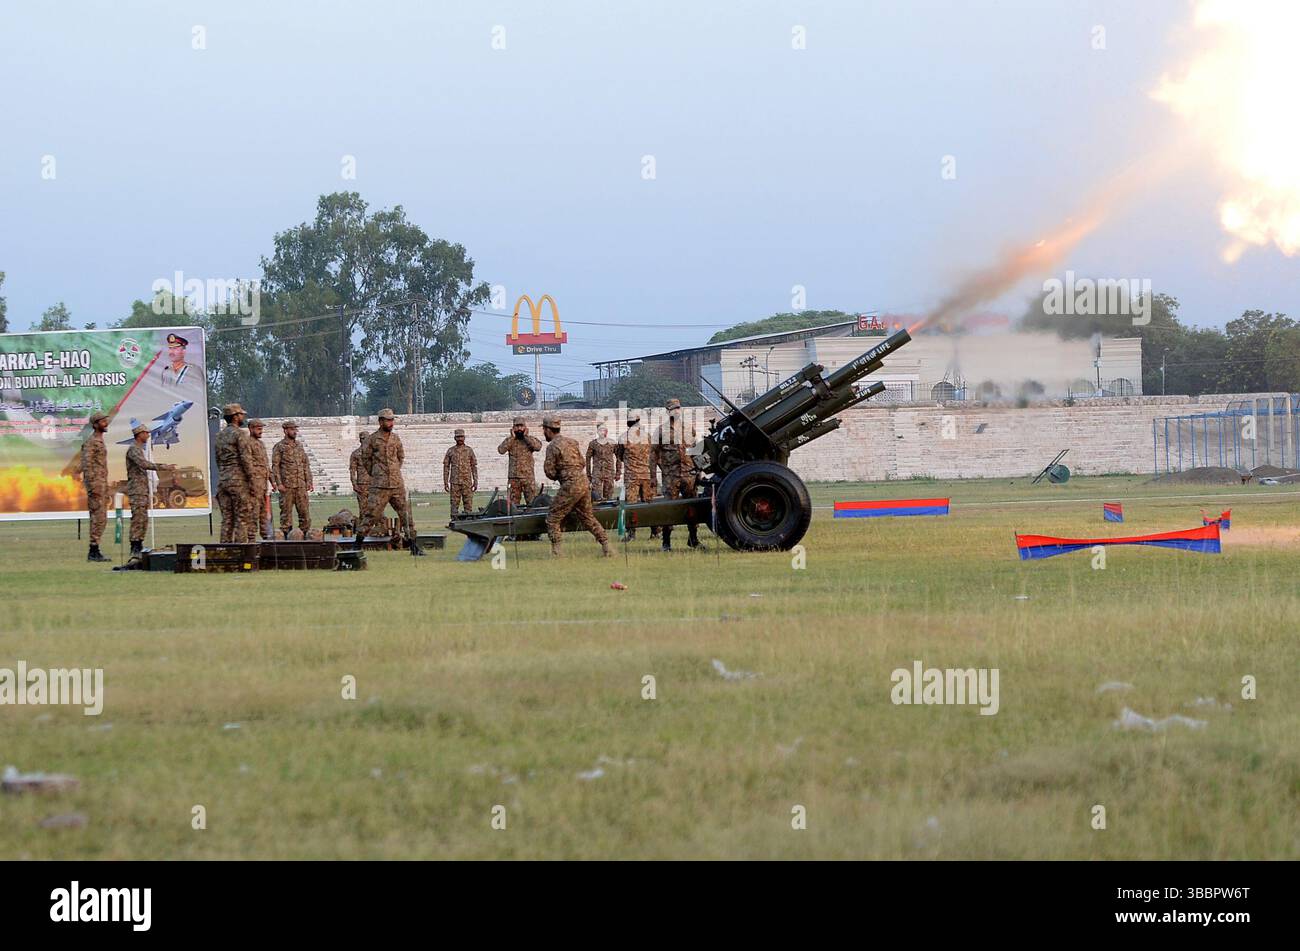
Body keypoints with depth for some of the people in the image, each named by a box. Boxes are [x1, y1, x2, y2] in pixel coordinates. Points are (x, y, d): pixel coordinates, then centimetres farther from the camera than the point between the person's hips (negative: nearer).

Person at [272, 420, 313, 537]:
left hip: (301, 485, 5)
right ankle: (286, 537, 2)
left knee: (305, 511, 2)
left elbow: (306, 464, 15)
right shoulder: (279, 447, 0)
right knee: (286, 512, -1)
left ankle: (304, 535, 8)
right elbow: (275, 466, -5)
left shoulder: (299, 446, 15)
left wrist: (309, 481, 6)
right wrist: (278, 483, -13)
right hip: (287, 486, -5)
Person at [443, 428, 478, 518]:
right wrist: (445, 483, 0)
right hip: (454, 482, 0)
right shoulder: (450, 451, 5)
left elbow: (474, 467, 6)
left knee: (468, 504, -2)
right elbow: (446, 467, 7)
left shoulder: (469, 450, 5)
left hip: (467, 482, 0)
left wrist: (475, 482, -1)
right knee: (454, 504, -1)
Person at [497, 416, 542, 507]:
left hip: (529, 477, -1)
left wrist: (526, 436, -10)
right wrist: (512, 437, -9)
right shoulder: (509, 441, 8)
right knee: (513, 504, 2)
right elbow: (501, 450, -10)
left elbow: (538, 447, -15)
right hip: (514, 477, 1)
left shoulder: (531, 440, 6)